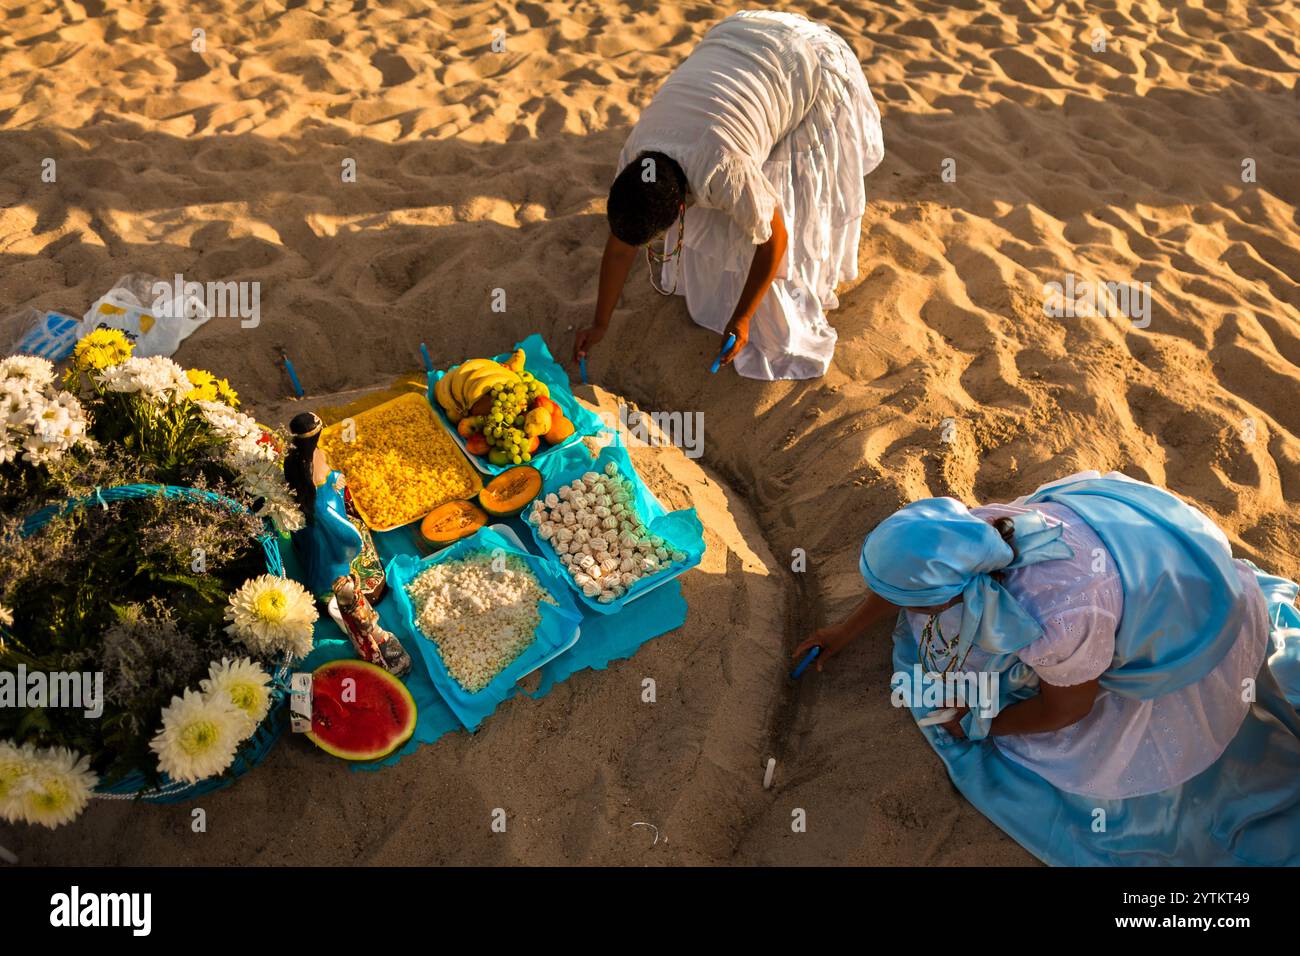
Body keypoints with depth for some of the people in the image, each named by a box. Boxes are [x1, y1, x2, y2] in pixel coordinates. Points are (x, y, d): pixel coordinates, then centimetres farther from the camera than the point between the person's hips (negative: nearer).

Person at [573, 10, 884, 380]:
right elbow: (619, 247, -7)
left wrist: (740, 319, -15)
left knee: (794, 209, -4)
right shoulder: (633, 157, -19)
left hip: (811, 68, -6)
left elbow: (775, 240, -24)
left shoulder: (725, 175, -40)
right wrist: (599, 324, 1)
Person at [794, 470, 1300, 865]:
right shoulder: (966, 531, -25)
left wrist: (978, 724, -6)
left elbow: (1063, 710, -21)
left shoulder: (1058, 619, -43)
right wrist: (849, 627, 10)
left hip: (1182, 624, -5)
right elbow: (914, 573, -1)